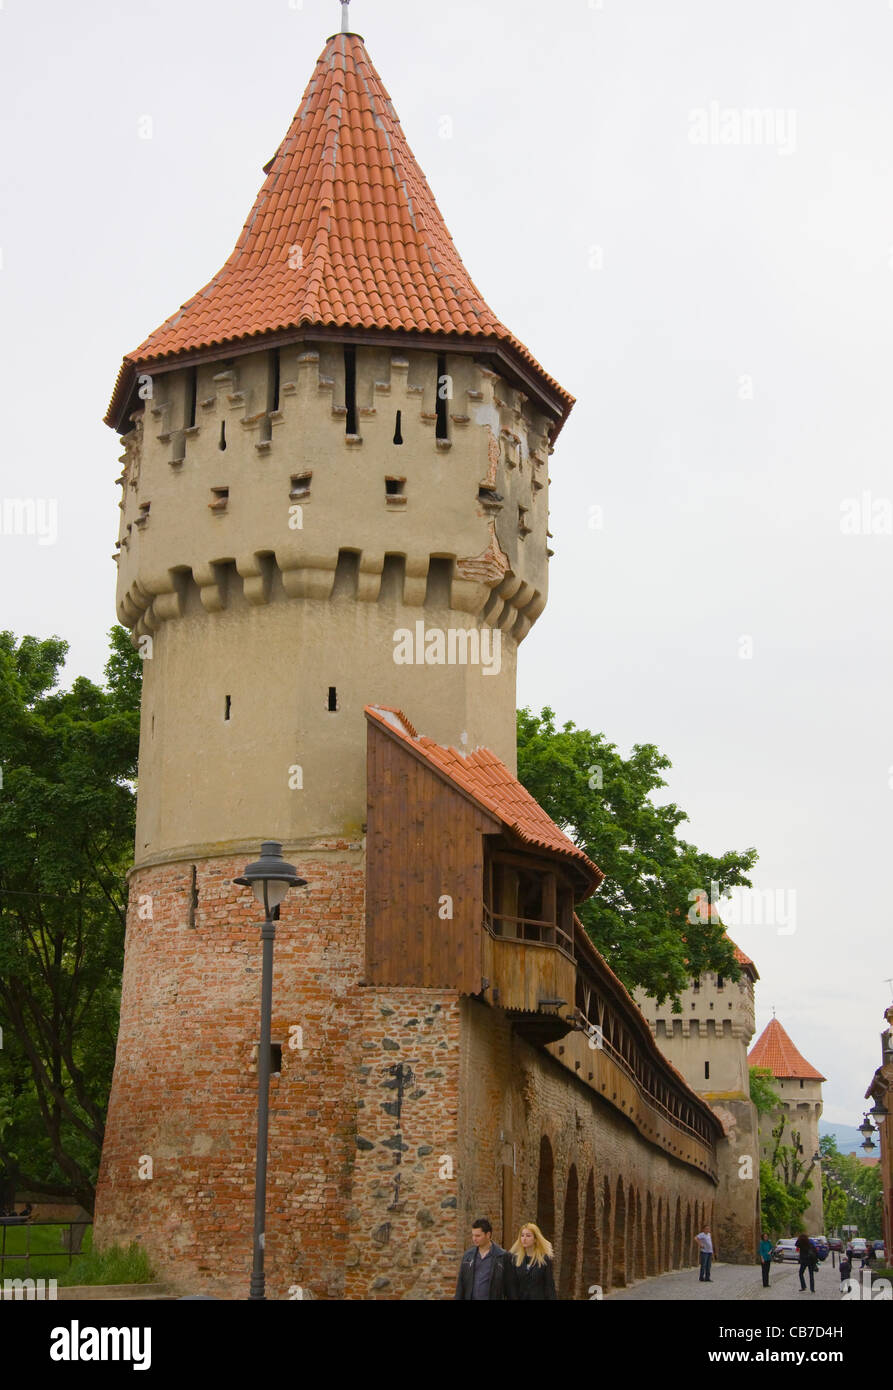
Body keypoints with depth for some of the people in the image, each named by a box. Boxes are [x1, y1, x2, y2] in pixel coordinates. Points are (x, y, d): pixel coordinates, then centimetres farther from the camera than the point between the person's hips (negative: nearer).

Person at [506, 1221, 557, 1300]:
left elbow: (550, 1286, 0)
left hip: (539, 1296, -2)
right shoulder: (513, 1258, 2)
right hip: (521, 1297, 2)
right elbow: (511, 1286, 3)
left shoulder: (545, 1258, -2)